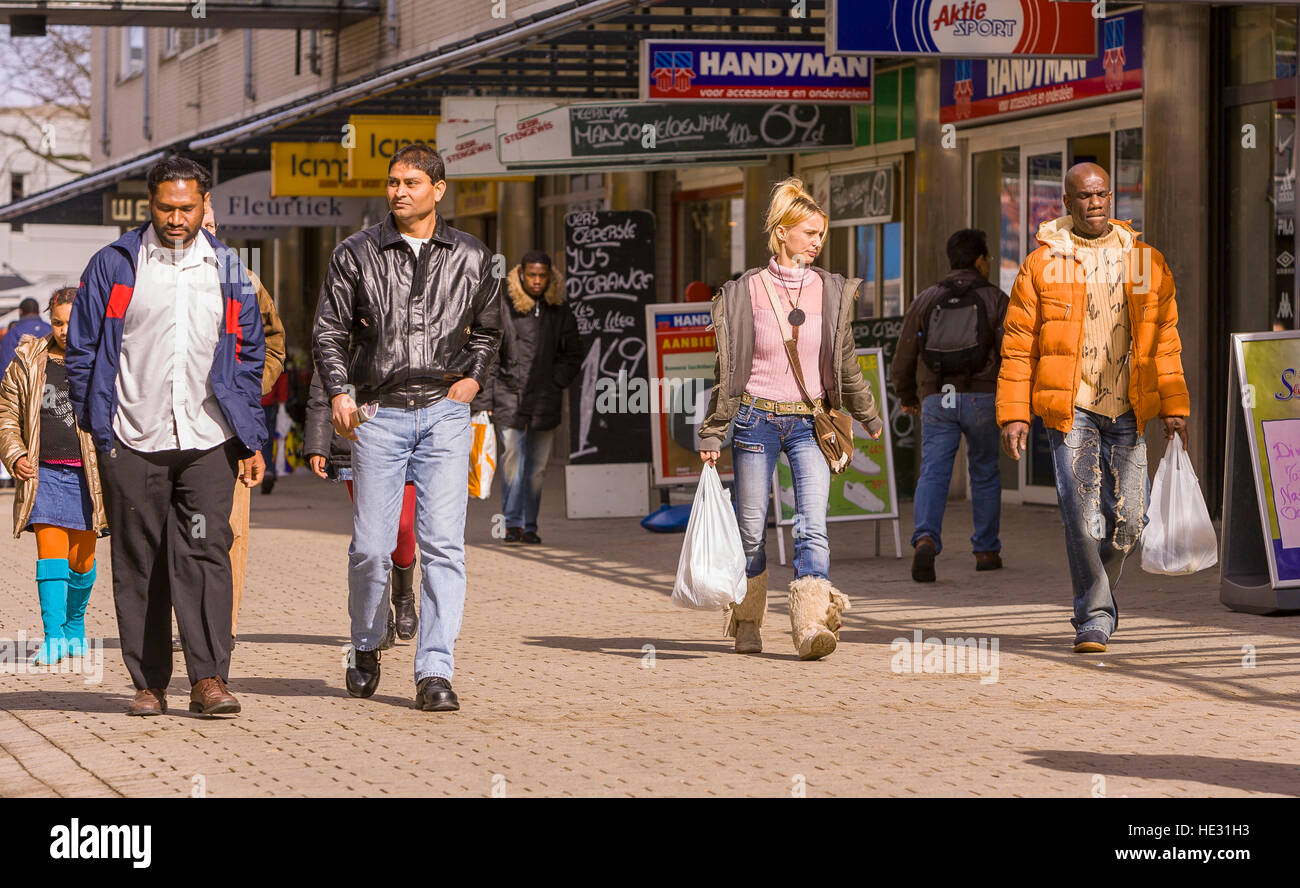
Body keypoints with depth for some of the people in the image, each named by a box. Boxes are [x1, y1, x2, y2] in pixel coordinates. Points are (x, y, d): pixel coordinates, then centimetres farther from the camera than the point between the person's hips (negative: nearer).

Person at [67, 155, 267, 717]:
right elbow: (81, 349, 6)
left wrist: (251, 439, 10)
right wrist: (95, 424, 0)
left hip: (208, 442, 1)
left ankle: (208, 678, -11)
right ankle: (149, 684, 9)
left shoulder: (226, 270, 11)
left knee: (206, 554, -9)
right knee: (139, 564, 3)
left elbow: (249, 356, 15)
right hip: (133, 441, -1)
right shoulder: (113, 266, 4)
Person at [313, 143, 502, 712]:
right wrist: (339, 392, -9)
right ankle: (367, 645, 26)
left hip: (444, 413, 1)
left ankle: (435, 672, -7)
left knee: (442, 543, -9)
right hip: (379, 414, 0)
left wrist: (474, 377, 5)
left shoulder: (470, 258, 9)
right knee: (370, 547, -1)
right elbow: (329, 331, 6)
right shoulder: (356, 255, 5)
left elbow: (486, 329, 22)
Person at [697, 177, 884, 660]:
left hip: (809, 422, 2)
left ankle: (812, 623, -22)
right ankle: (746, 621, 23)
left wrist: (869, 416, 26)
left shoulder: (830, 291, 6)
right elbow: (725, 369, 3)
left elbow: (845, 363, 19)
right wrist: (711, 433, 2)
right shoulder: (745, 292, -1)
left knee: (813, 526, -14)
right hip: (756, 419, -1)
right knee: (752, 530, 4)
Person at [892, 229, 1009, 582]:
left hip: (937, 400, 1)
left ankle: (926, 540, -30)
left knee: (933, 475, -6)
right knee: (985, 474, 16)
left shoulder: (925, 300, 8)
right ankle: (986, 550, 23)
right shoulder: (996, 300, 1)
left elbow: (904, 357, 9)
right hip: (981, 399, -1)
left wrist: (907, 396, 26)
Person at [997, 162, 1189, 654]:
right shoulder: (1041, 264, 4)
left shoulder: (1146, 262, 11)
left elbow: (1164, 341, 14)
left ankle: (1098, 592, 27)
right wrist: (1013, 413, -4)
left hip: (1127, 410, 2)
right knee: (1082, 514, -10)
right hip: (1070, 408, -2)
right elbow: (1018, 345, 3)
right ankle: (1094, 617, -2)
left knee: (1127, 517, 1)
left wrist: (1174, 406, 7)